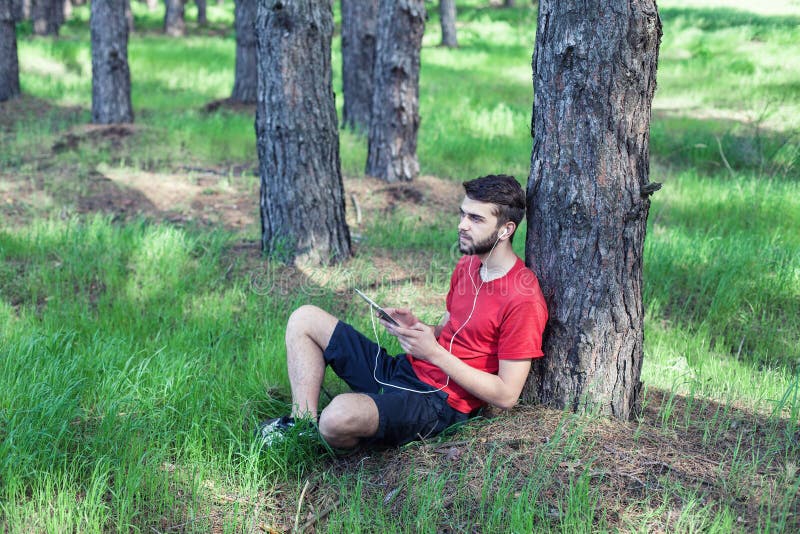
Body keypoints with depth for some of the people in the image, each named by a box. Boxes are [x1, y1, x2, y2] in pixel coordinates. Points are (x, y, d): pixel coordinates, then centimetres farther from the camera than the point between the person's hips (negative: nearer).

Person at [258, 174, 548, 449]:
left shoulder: (523, 300, -19)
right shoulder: (468, 265, 9)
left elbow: (506, 395, -19)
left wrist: (434, 353, -21)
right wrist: (416, 327, -4)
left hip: (439, 401, -9)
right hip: (406, 369, 9)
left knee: (340, 416, -36)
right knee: (305, 319, 9)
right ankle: (303, 422, -1)